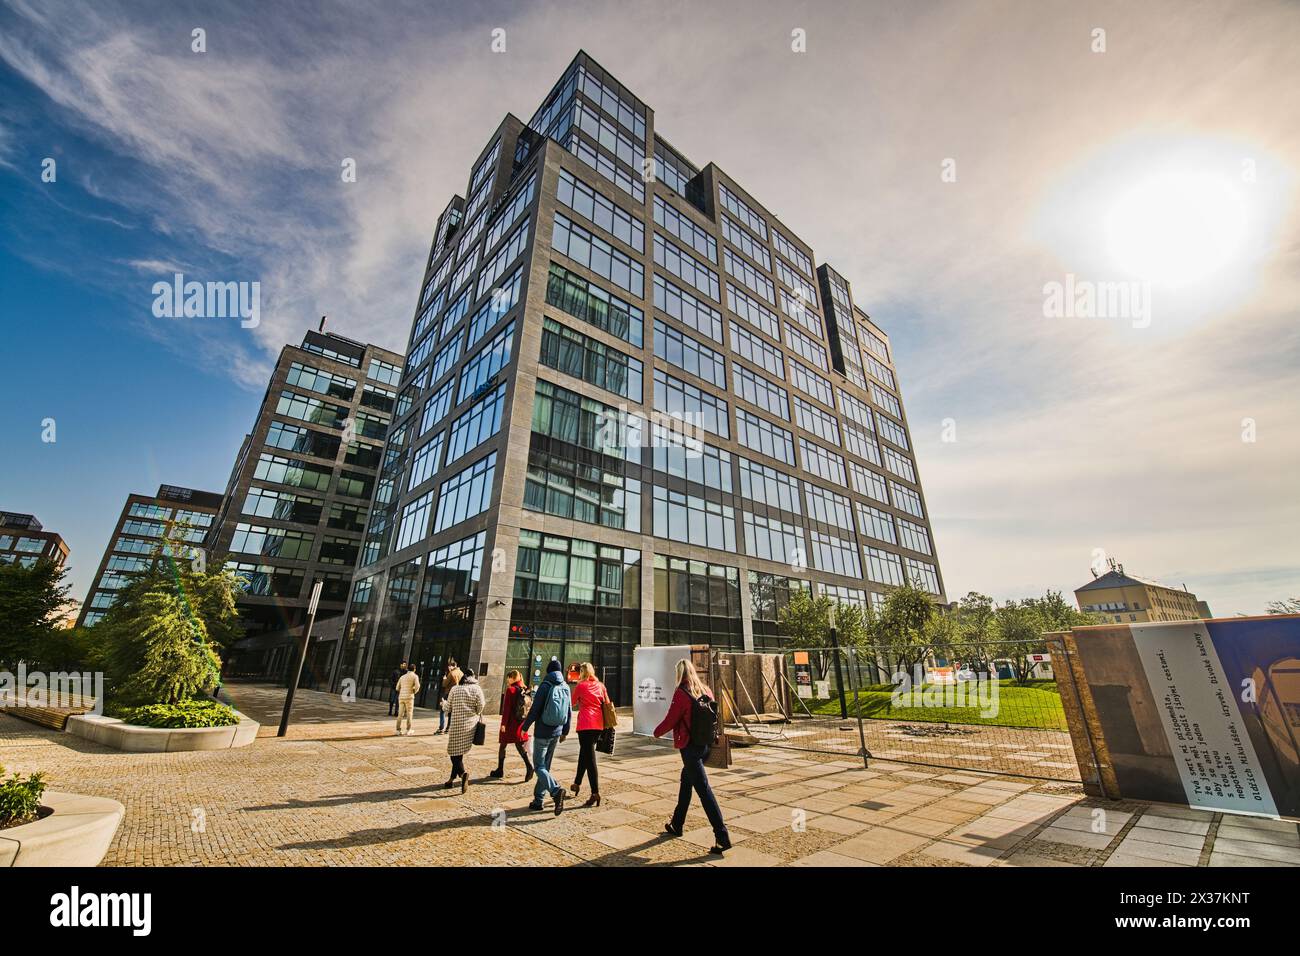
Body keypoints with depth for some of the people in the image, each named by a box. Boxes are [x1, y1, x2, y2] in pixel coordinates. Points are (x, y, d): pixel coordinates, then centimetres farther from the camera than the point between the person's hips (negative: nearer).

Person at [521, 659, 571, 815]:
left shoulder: (545, 686, -13)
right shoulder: (566, 688, 4)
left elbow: (535, 709, -14)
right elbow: (569, 712, 10)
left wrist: (525, 727, -1)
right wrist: (565, 731, 20)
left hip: (542, 732, -6)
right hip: (556, 732, 6)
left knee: (539, 766, 0)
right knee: (545, 766, 17)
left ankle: (556, 790, -20)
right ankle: (539, 800, 20)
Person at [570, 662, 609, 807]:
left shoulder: (580, 685, -2)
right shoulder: (601, 685, 10)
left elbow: (572, 703, 9)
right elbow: (607, 704, 10)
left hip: (586, 723, -5)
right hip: (599, 724, 5)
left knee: (589, 757, -3)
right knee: (584, 753, 22)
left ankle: (595, 793, -10)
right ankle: (577, 783, 36)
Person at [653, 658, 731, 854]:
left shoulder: (681, 693, -17)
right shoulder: (706, 691, 2)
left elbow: (670, 720, -14)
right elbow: (713, 718, 9)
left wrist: (657, 732, 5)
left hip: (690, 748, -8)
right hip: (705, 745, 8)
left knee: (703, 789, -2)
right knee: (686, 781, 23)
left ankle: (722, 836, -2)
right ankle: (677, 824, 37)